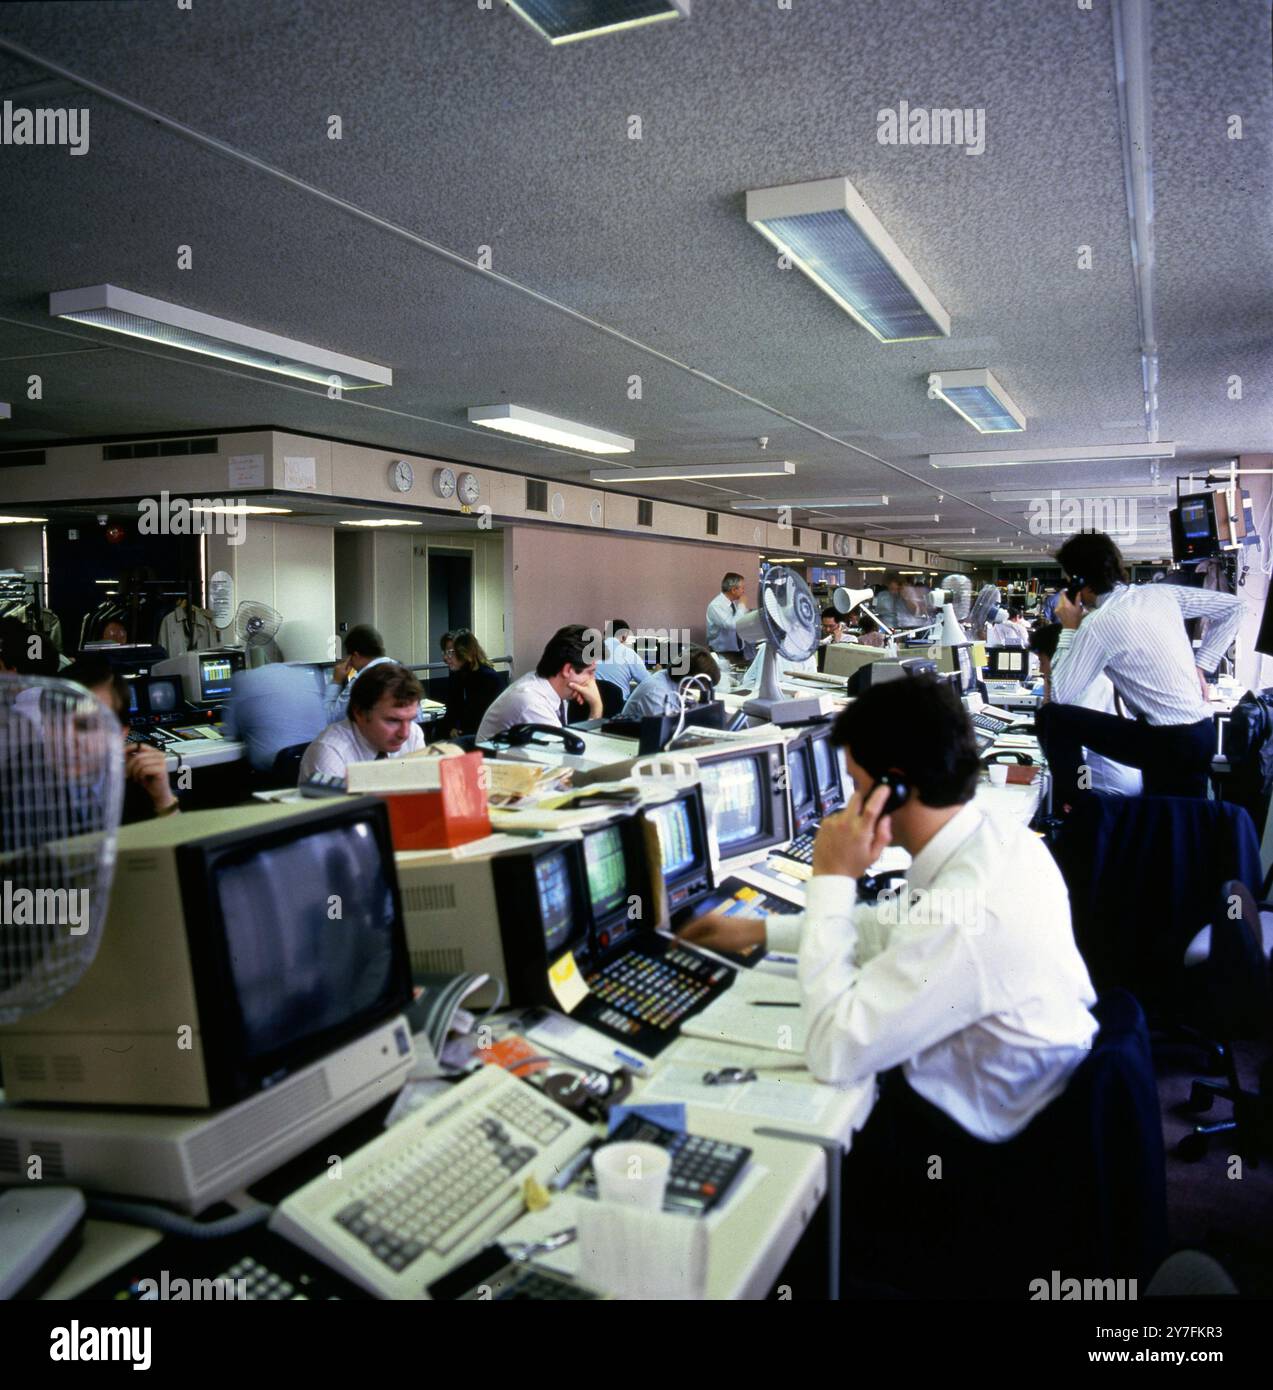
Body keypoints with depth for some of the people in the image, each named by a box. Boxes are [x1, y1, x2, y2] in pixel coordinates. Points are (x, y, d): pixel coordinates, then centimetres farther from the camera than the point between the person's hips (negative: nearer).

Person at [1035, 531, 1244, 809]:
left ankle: (1073, 809, 6)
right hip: (1200, 732, 8)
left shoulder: (1097, 624, -15)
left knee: (1052, 717, -4)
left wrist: (1069, 630, -1)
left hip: (1170, 742, -8)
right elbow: (1232, 606, 16)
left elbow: (1060, 696, -8)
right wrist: (1202, 666, 13)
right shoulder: (1160, 593, 5)